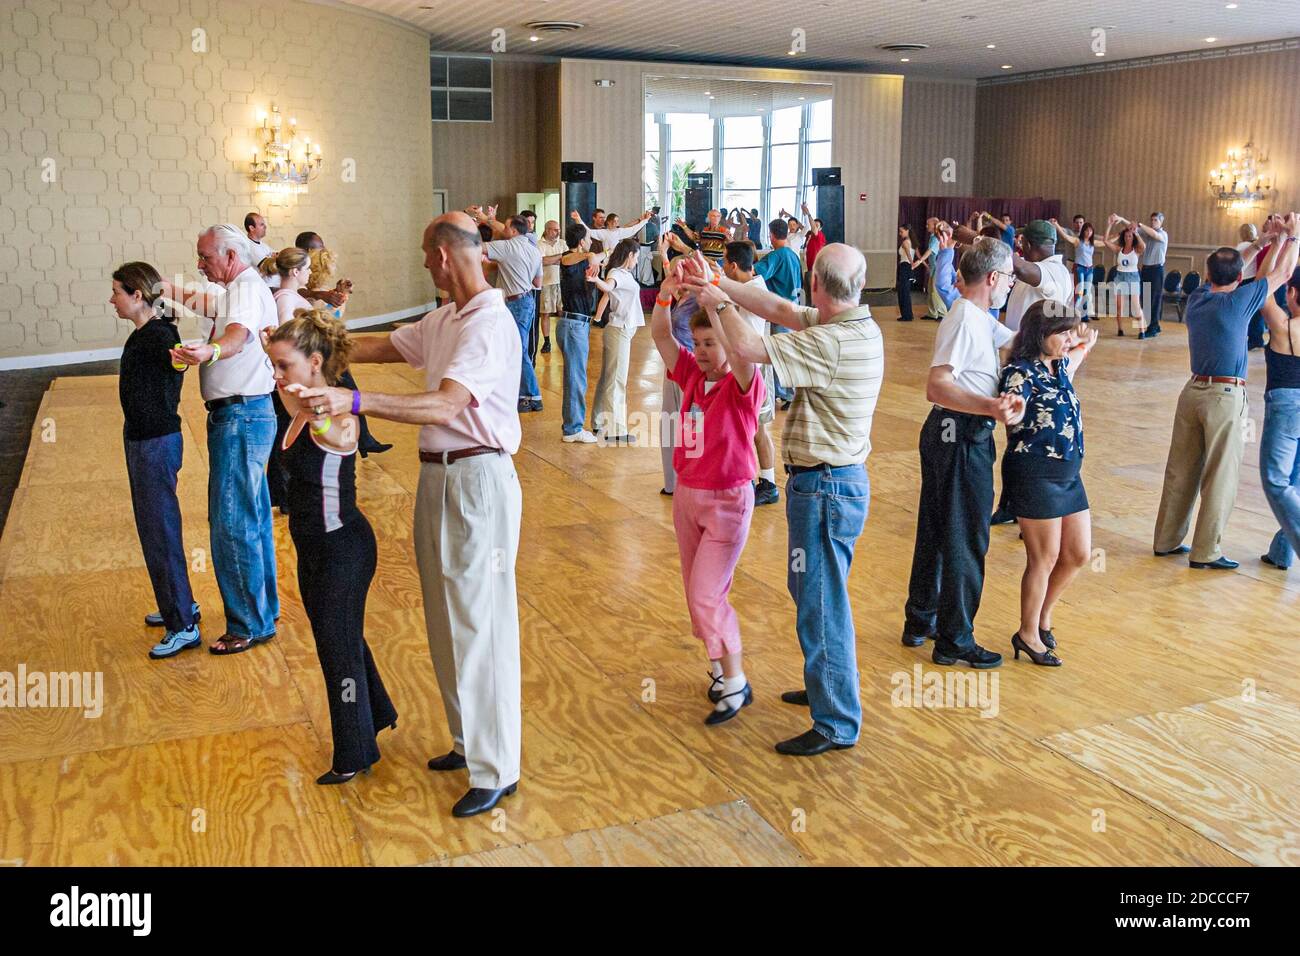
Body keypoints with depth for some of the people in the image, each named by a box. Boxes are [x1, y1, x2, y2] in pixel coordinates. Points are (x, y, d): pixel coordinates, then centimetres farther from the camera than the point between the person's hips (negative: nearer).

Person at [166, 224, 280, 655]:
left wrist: (210, 351, -54)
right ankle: (265, 609, 30)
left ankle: (249, 625, 0)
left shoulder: (248, 289, -15)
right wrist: (177, 294, 3)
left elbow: (238, 334, -34)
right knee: (253, 519, 18)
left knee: (231, 523, -8)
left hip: (240, 417, -11)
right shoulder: (238, 289, 21)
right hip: (246, 414, 11)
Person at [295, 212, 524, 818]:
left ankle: (497, 769, 10)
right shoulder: (445, 320, 12)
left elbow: (444, 406, -29)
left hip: (476, 480, -10)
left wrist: (354, 401, -35)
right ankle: (469, 740, 33)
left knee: (479, 625, -2)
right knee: (447, 619, 17)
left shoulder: (490, 323, -18)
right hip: (438, 477, 10)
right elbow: (382, 347, 21)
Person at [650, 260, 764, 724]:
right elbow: (660, 336, -5)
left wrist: (714, 303, -39)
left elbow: (743, 355, -36)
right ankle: (721, 666, 32)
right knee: (698, 593, 14)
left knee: (706, 594, -9)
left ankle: (736, 684, 6)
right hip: (687, 495, 7)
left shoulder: (742, 386, -14)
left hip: (727, 501, -7)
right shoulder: (692, 376, 2)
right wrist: (666, 293, -21)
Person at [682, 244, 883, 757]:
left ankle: (838, 722, 10)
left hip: (824, 486, -10)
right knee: (811, 590, 23)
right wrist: (719, 284, 4)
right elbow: (781, 309, 9)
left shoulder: (833, 343, -25)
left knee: (821, 601, -1)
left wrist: (720, 303, -5)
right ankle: (828, 687, 39)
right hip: (840, 479, 10)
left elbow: (747, 347, -24)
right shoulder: (858, 325, 4)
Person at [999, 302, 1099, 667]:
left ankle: (1043, 617, 33)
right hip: (1034, 475, -9)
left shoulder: (1060, 365, 9)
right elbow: (1013, 417, -31)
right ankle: (1028, 634, 20)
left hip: (1067, 473, 9)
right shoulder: (1021, 372, -16)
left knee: (1079, 554, 13)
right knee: (1045, 558, 2)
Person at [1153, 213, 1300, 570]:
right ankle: (1205, 551, 8)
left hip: (1194, 390, 6)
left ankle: (1167, 540, 20)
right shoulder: (1239, 301, -13)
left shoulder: (1197, 299, 4)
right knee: (1220, 477, 3)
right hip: (1226, 397, -6)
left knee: (1181, 470, 12)